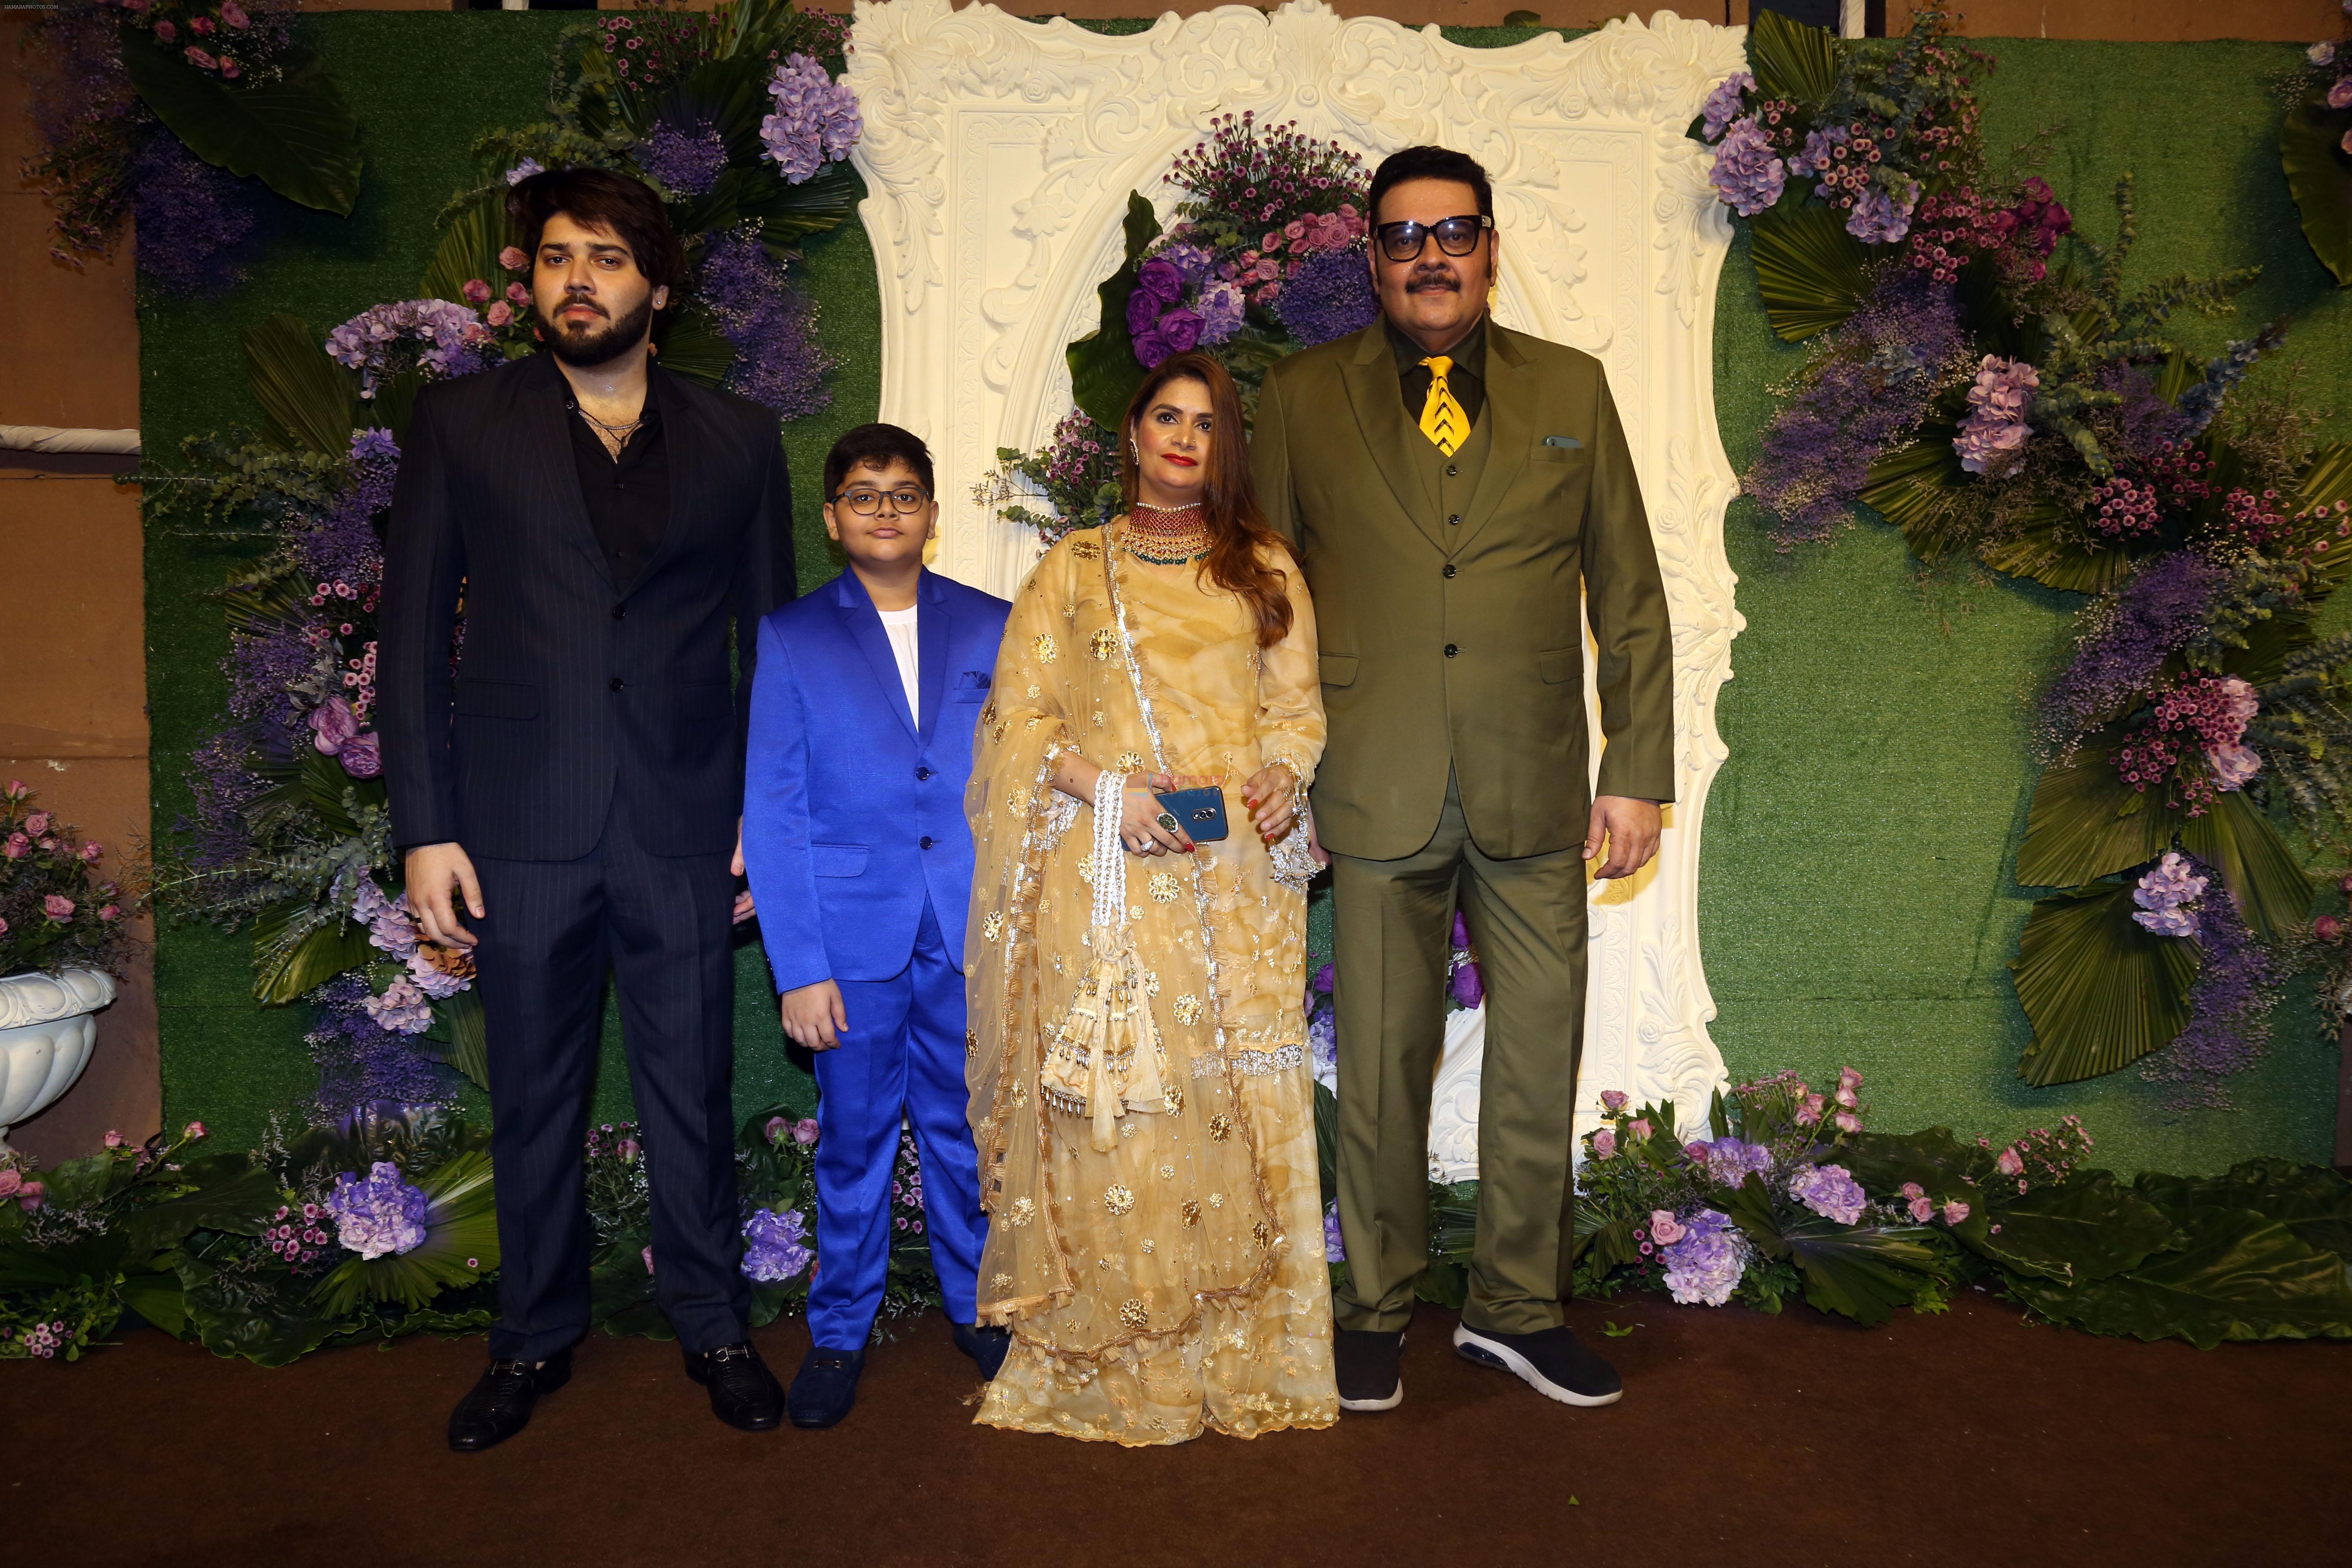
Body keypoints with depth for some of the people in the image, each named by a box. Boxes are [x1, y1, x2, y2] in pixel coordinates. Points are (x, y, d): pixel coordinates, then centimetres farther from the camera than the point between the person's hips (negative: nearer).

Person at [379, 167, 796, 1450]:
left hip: (686, 828, 0)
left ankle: (711, 1323, 28)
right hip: (522, 827, 0)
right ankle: (534, 1337, 30)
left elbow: (773, 636, 9)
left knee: (692, 1091, 9)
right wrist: (425, 826, -2)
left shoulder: (736, 439, 8)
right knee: (532, 1100, 12)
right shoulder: (462, 422, 6)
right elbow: (414, 634, 4)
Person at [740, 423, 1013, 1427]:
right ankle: (840, 1330, 29)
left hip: (972, 933, 1)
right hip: (853, 936, -1)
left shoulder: (991, 627, 6)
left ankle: (977, 1304, 33)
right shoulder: (790, 639, 2)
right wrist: (798, 967, -7)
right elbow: (773, 813, -2)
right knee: (854, 1139, 10)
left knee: (965, 1129, 12)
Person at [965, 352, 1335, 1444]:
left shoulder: (1265, 568, 16)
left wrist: (1284, 775, -9)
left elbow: (1297, 706, 12)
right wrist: (1107, 786, -11)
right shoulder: (1071, 570, 13)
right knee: (1112, 1105, -3)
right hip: (1109, 872, -1)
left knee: (1238, 1099, 0)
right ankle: (1115, 1364, 9)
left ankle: (1239, 1355, 12)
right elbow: (1019, 718, 5)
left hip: (1236, 872, 1)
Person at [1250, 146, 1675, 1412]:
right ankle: (1377, 1313, 27)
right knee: (1381, 1069, 7)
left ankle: (1518, 1308, 28)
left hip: (1535, 792, 2)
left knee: (1540, 1058, 8)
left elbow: (1629, 593, 9)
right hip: (1377, 794, -1)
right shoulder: (1302, 397, 7)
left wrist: (1637, 771, 4)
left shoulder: (1572, 390, 9)